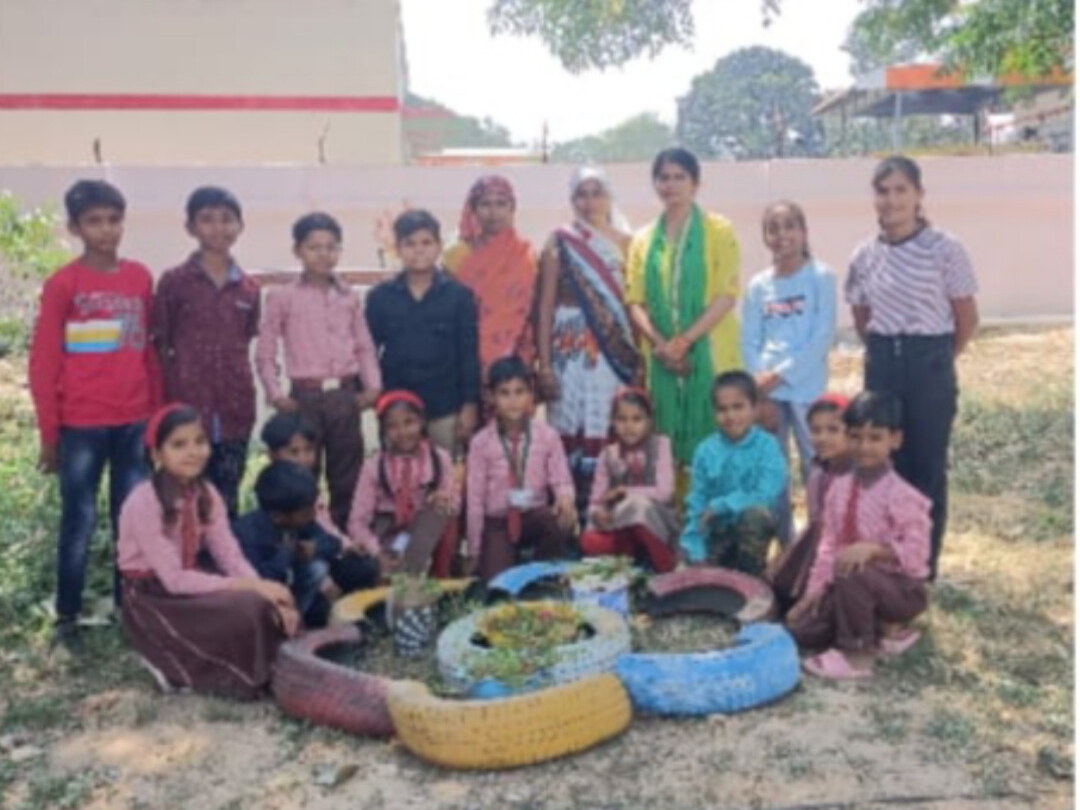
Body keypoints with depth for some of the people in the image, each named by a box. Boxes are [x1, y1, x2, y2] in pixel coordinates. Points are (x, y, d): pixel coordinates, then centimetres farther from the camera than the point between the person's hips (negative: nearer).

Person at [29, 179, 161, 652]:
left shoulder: (140, 278, 7)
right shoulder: (62, 285, -5)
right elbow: (43, 364, -3)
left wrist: (158, 413, 11)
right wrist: (48, 433, -4)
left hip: (134, 423, 4)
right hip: (82, 426, -3)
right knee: (79, 523, 4)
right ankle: (67, 619, 17)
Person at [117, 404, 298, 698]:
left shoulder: (206, 493, -1)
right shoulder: (143, 502, -21)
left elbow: (230, 555, -7)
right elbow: (173, 578, -24)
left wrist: (265, 591, -25)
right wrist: (248, 586, -29)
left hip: (190, 586, 6)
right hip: (152, 601, -6)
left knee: (274, 608, -15)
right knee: (245, 610, -29)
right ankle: (176, 665, -5)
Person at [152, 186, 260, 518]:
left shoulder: (248, 288, 8)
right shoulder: (173, 281, -1)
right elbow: (160, 347, 1)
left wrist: (241, 388, 8)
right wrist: (165, 401, -2)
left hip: (235, 410, 3)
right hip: (187, 406, -3)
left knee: (228, 500, 12)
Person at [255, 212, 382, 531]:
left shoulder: (349, 297, 8)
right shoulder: (282, 296, -1)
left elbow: (364, 346, 10)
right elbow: (265, 351, 0)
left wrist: (373, 385, -2)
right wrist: (275, 393, -9)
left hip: (345, 394, 3)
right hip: (306, 396, -3)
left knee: (347, 476, 10)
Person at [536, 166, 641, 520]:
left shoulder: (623, 242, 9)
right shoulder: (560, 242, 5)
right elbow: (546, 305, 2)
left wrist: (638, 355, -1)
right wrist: (544, 363, -4)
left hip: (613, 345, 1)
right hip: (569, 344, -1)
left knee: (606, 428, -2)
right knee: (567, 427, -2)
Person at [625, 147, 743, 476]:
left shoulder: (719, 231, 3)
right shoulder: (643, 239, 14)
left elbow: (727, 295, -6)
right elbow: (635, 299, 6)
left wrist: (685, 340, -15)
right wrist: (659, 342, -11)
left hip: (709, 353, -3)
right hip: (661, 356, 3)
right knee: (668, 438, 4)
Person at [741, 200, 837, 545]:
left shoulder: (821, 277, -2)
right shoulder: (758, 285, 8)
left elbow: (823, 337, -9)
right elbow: (749, 341, 6)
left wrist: (781, 374, -14)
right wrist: (760, 379, -9)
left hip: (806, 388, -4)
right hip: (767, 390, 4)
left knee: (815, 467, 1)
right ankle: (783, 542, 21)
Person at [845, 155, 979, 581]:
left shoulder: (944, 249, -10)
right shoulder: (864, 255, 2)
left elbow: (967, 318, -2)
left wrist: (938, 358, 8)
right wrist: (885, 352, 11)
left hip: (930, 366, -4)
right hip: (881, 365, 4)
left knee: (927, 468, 5)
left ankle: (924, 565, 19)